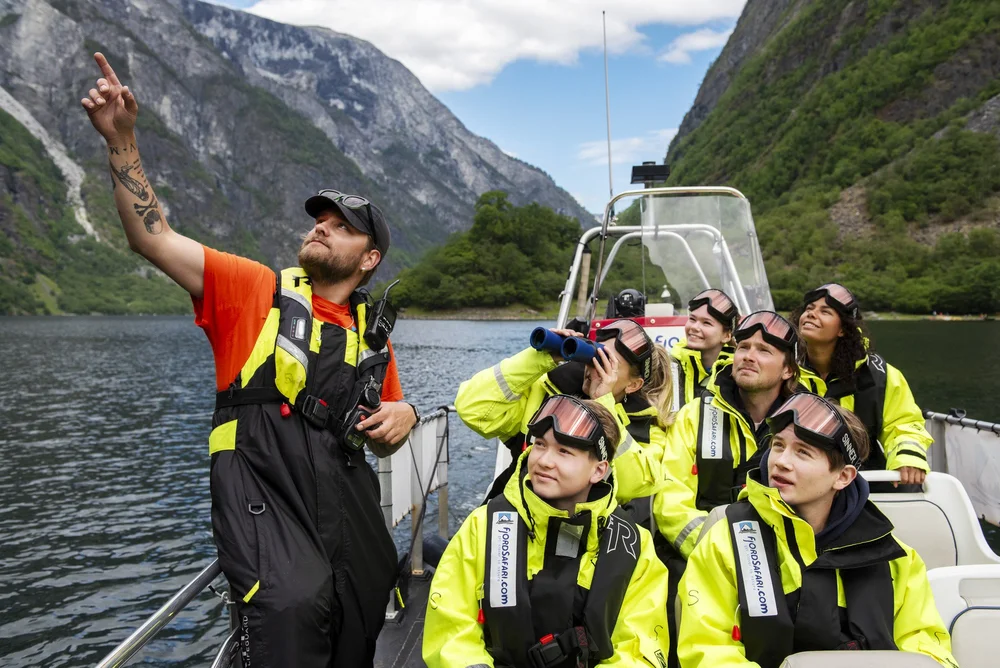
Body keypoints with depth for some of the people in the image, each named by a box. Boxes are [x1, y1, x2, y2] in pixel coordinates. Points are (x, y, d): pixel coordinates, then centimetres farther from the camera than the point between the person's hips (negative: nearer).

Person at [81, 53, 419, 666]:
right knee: (294, 606, -30)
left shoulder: (374, 336, 14)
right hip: (261, 491, -4)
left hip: (347, 498, 5)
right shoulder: (257, 291, 3)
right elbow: (154, 238, -5)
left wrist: (402, 415, -1)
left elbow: (384, 439, 22)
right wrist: (122, 140, -10)